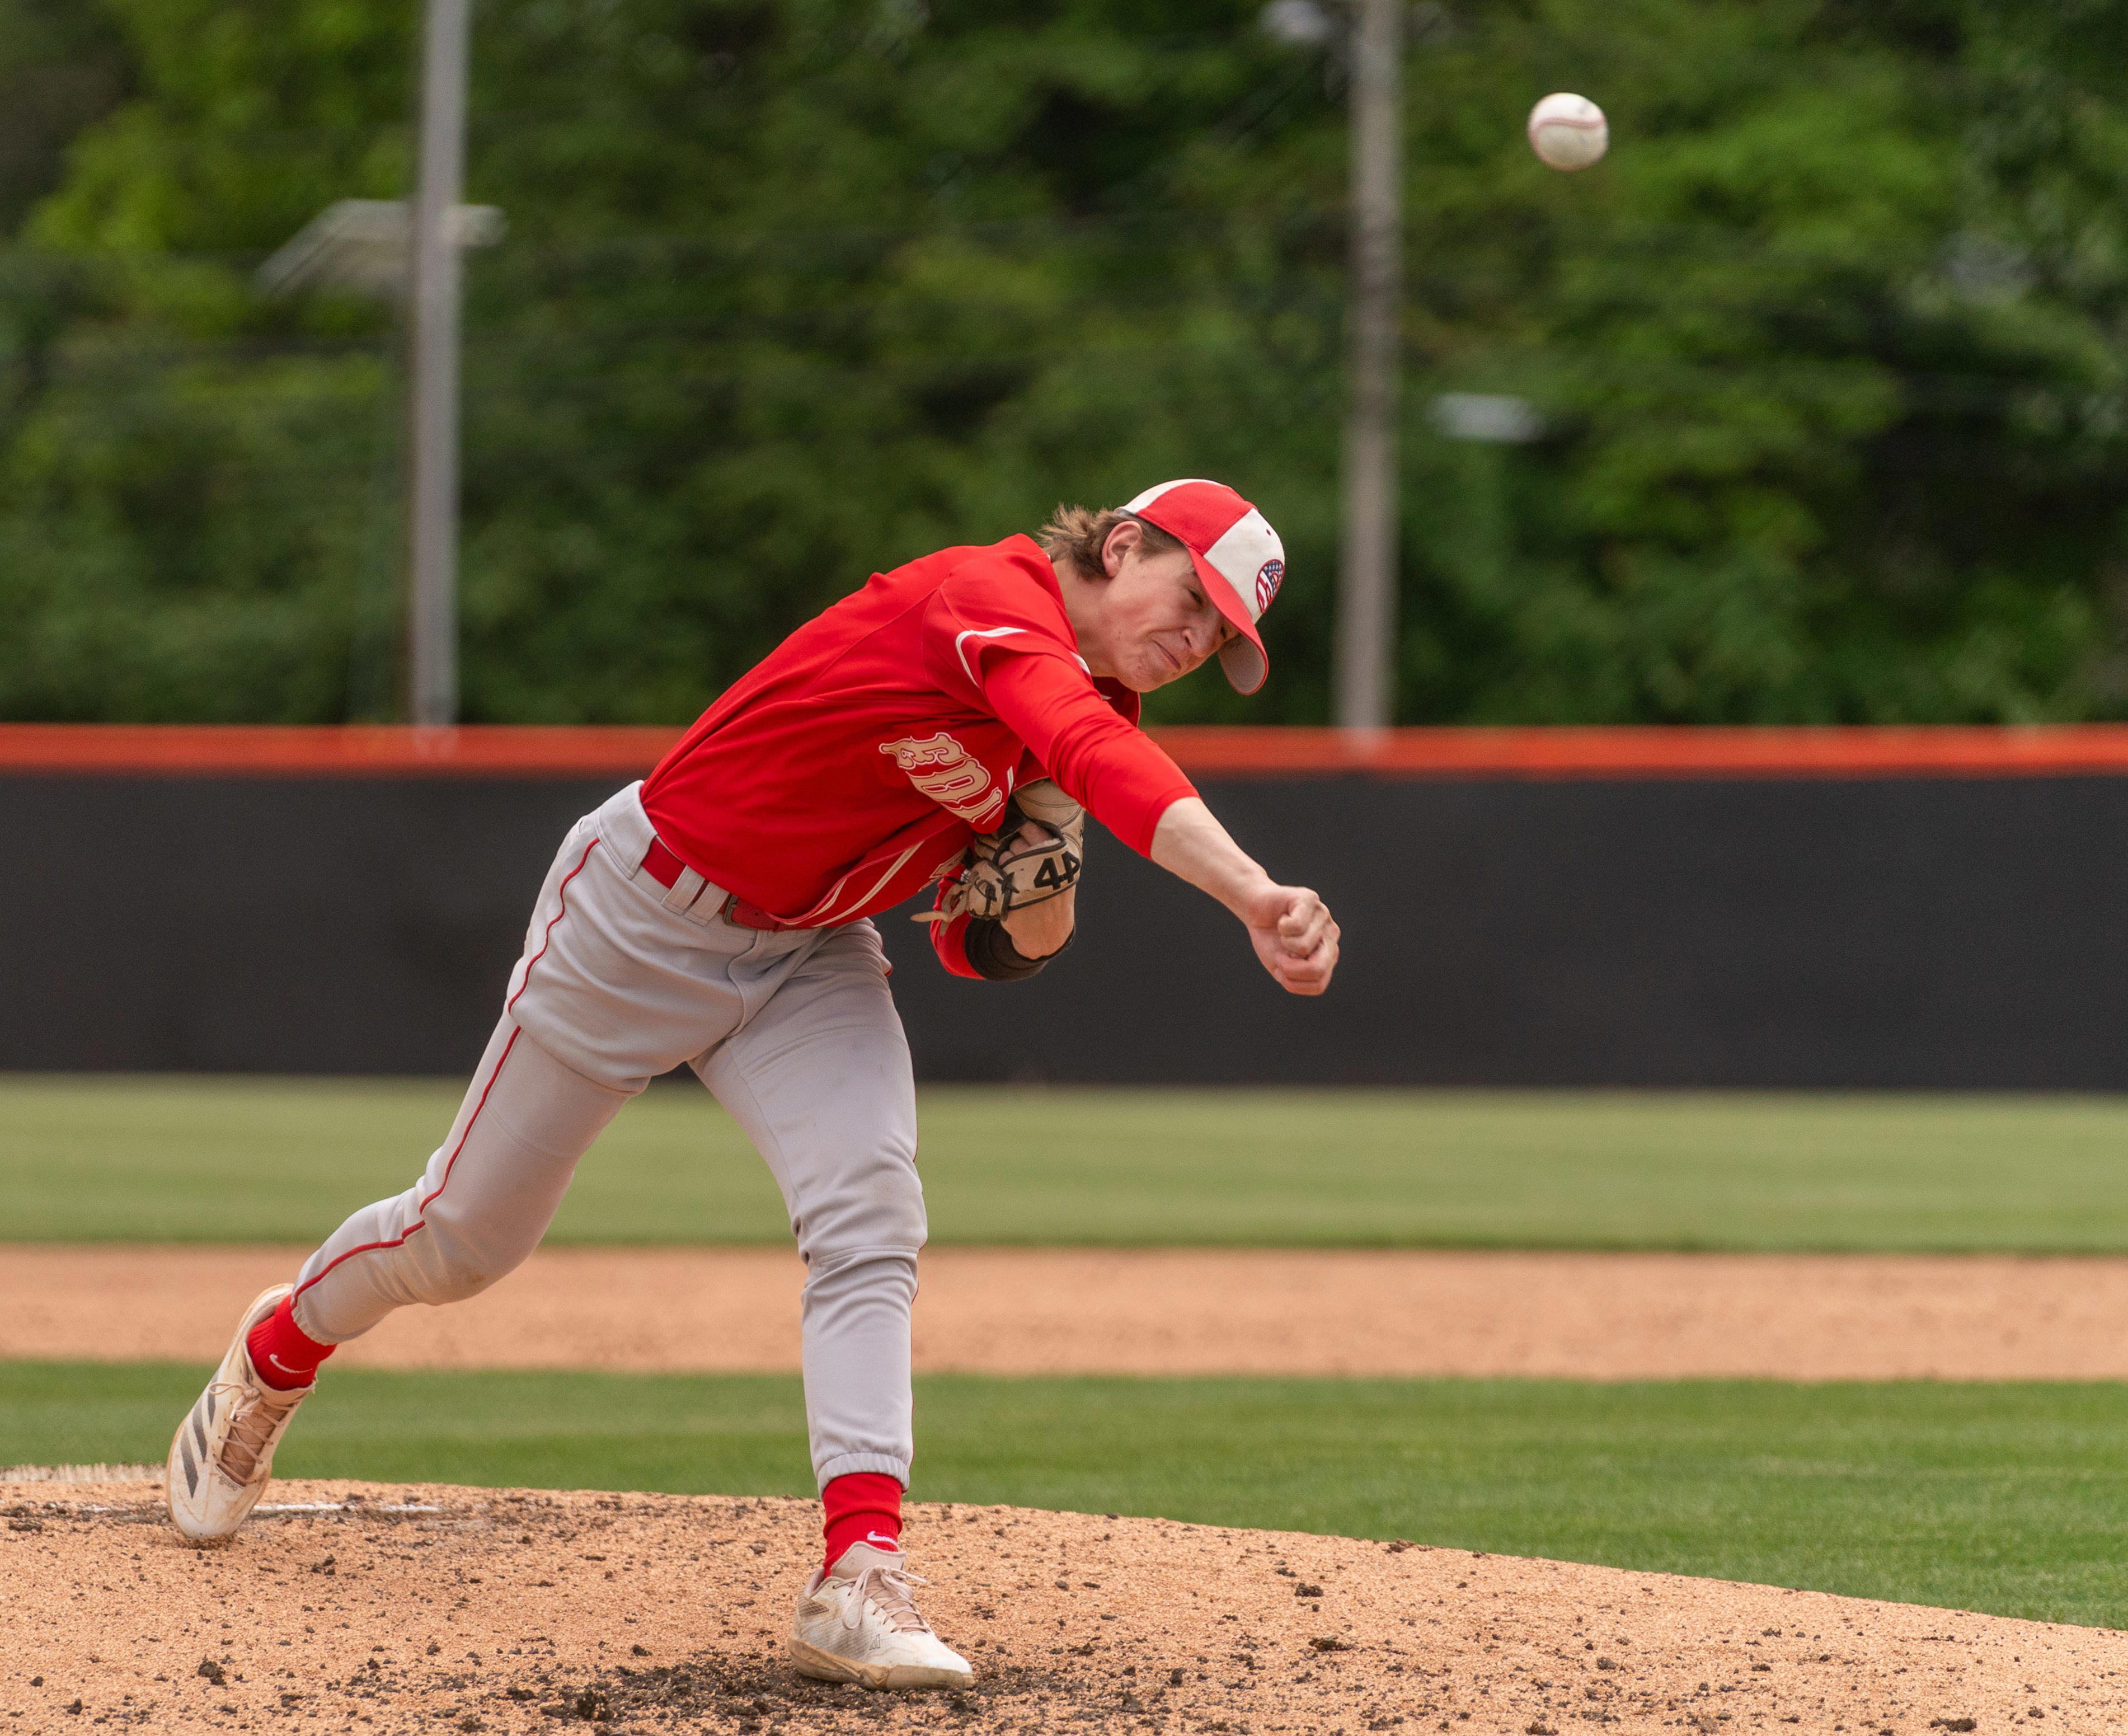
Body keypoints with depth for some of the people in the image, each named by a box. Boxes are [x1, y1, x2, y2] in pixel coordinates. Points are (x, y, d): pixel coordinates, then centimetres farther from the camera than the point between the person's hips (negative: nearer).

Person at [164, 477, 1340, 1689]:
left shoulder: (1065, 709, -1)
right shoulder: (992, 598, -27)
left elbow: (988, 952, 2)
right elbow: (1104, 759, -48)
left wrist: (1041, 852, -19)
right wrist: (1253, 895, -62)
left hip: (811, 957, 7)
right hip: (645, 913, -6)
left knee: (871, 1220, -20)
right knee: (464, 1238, 10)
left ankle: (862, 1581, -27)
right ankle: (277, 1353, 41)